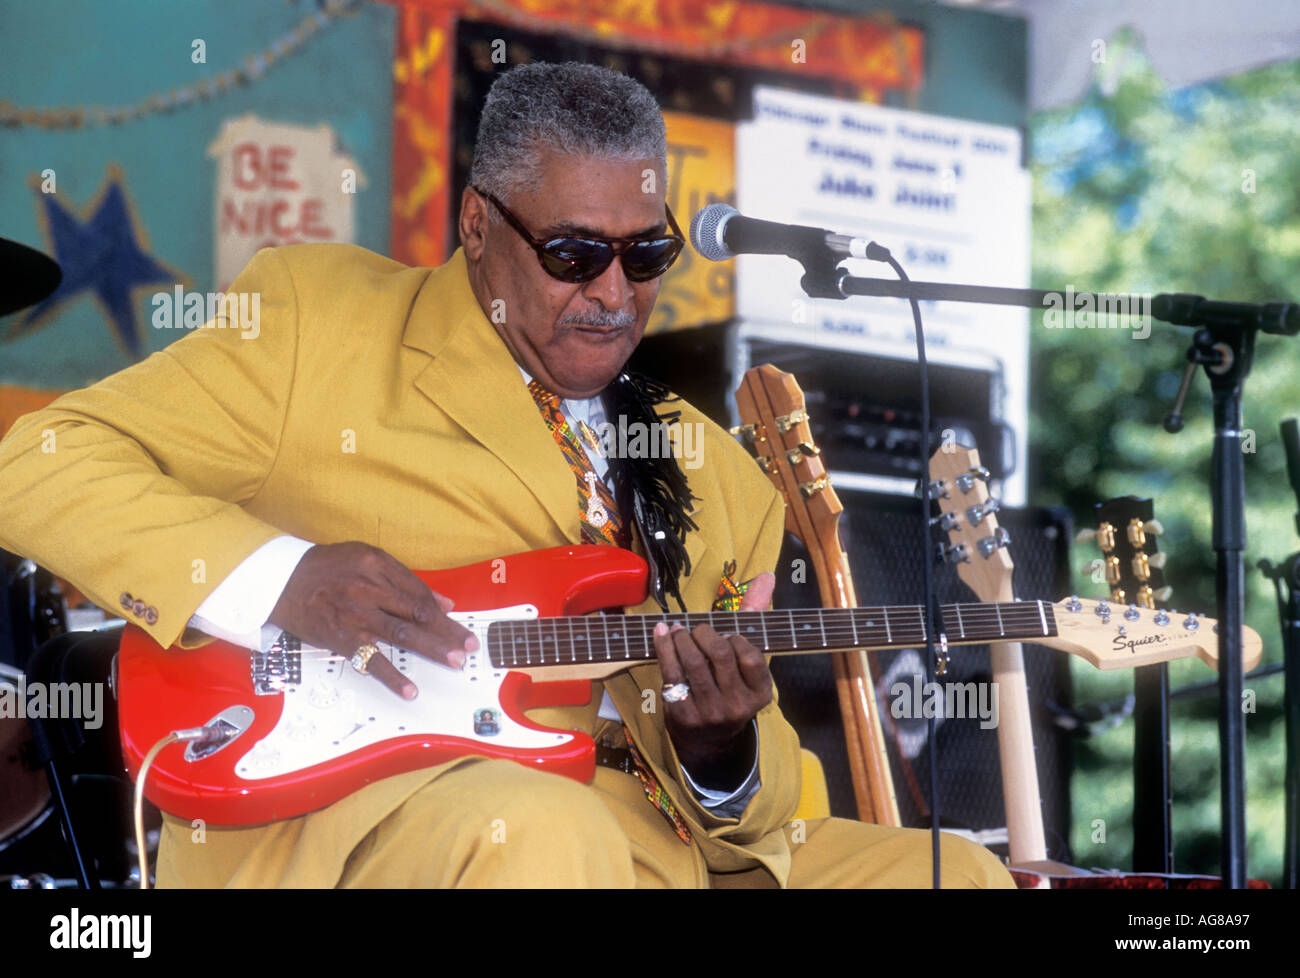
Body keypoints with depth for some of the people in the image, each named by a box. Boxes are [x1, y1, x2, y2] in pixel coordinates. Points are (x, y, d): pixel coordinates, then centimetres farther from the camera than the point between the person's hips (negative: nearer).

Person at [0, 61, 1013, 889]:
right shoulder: (320, 318, 5)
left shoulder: (717, 476, 20)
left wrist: (722, 748, -6)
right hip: (340, 800, -6)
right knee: (538, 828, -37)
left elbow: (751, 793, 20)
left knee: (958, 874, -3)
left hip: (641, 841, 6)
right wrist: (277, 577, -16)